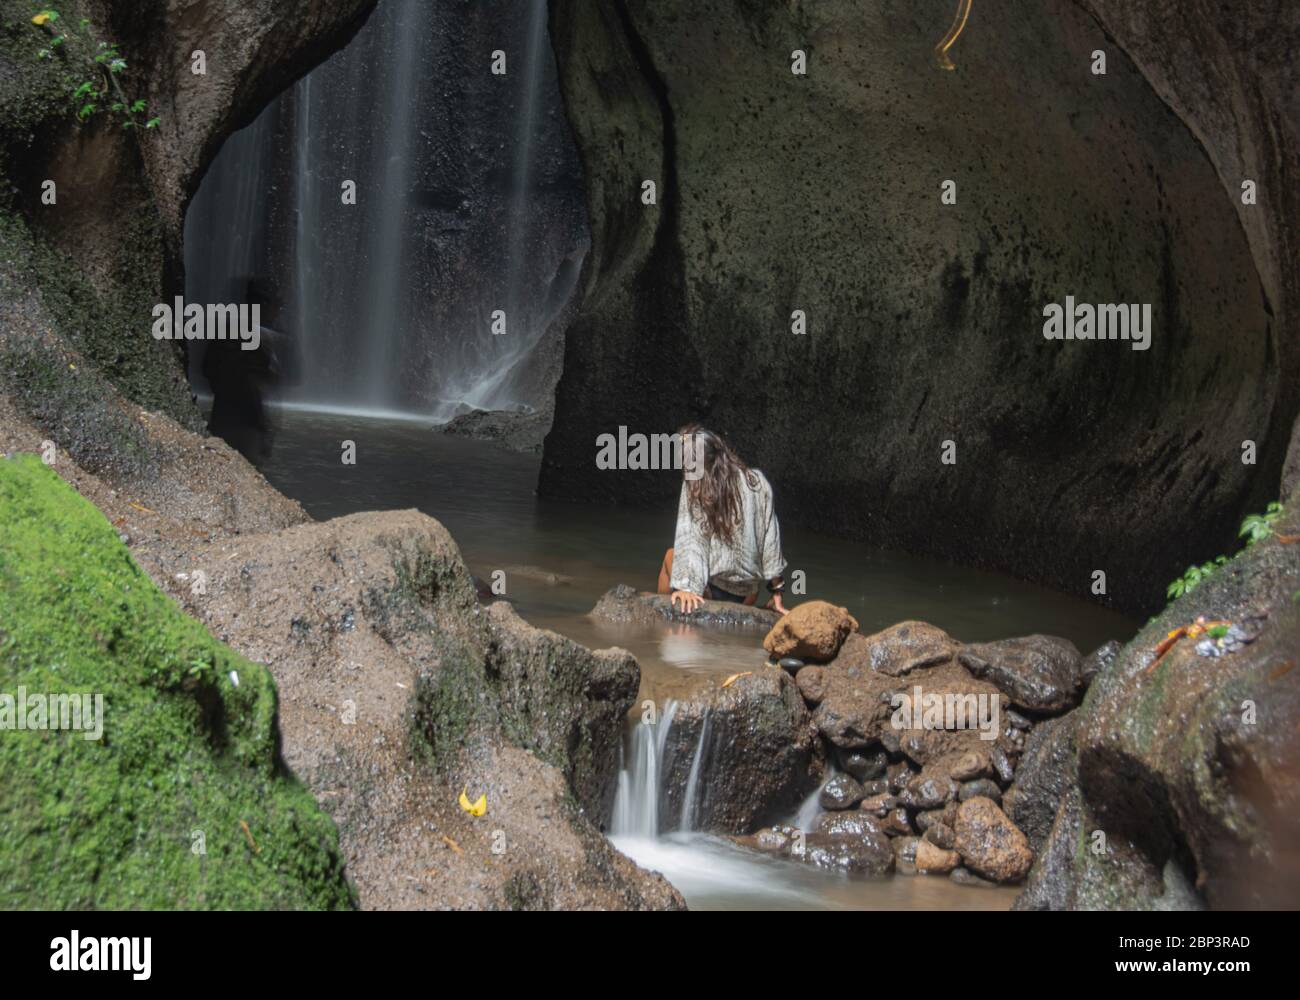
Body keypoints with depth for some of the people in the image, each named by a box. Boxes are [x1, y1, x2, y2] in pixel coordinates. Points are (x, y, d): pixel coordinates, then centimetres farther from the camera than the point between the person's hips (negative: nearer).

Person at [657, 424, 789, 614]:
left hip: (712, 591, -3)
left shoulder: (694, 486, -11)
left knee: (670, 555, 27)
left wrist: (684, 588, -20)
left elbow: (688, 538, -17)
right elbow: (770, 540, 0)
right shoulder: (757, 482, -4)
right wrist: (777, 593, 6)